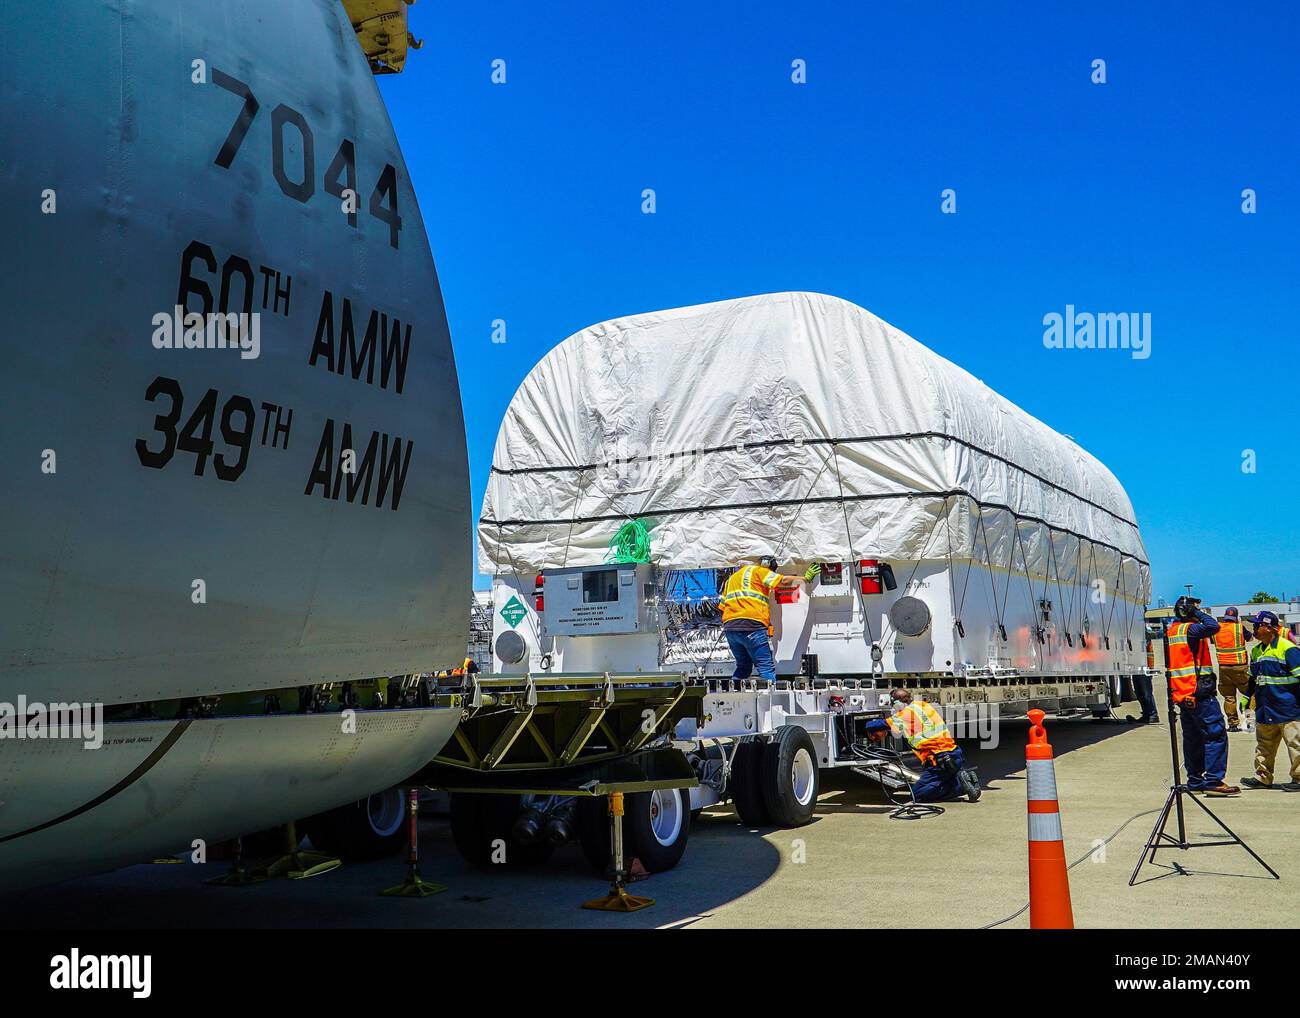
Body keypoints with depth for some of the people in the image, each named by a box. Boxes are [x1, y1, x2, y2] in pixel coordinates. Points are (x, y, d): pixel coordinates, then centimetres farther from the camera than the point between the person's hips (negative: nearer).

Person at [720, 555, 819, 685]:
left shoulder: (732, 578, 30)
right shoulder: (758, 571, 8)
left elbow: (723, 607, 27)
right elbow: (784, 581, -1)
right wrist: (806, 578, 10)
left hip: (729, 625, 7)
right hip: (751, 625, -7)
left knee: (743, 667, 18)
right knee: (767, 668, -9)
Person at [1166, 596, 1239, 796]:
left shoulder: (1171, 630, 17)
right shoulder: (1188, 629, -11)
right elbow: (1213, 626, -26)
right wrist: (1198, 613, -11)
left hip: (1181, 693, 10)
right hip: (1199, 693, -9)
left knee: (1193, 737, 13)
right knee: (1216, 734, -9)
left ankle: (1195, 780, 17)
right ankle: (1213, 781, -14)